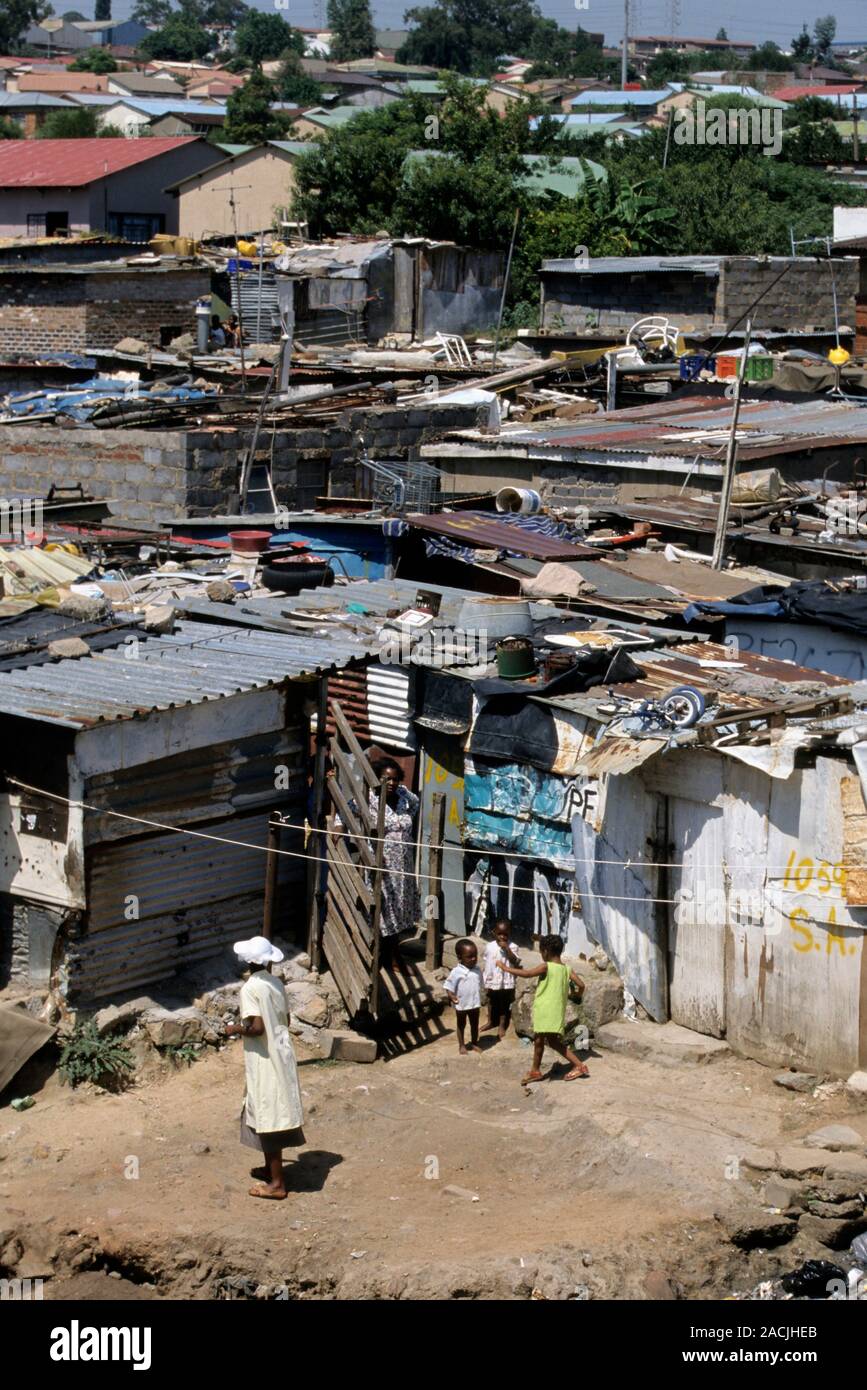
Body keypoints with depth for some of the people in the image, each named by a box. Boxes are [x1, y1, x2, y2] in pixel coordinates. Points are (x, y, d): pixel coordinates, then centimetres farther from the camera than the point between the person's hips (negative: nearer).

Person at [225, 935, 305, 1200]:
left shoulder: (250, 988, -17)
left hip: (264, 1059, -8)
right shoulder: (276, 984, 5)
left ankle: (277, 1183, 4)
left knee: (268, 1118, -1)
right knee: (269, 1116, 21)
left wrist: (236, 1029, -6)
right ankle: (271, 1168, 32)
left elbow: (257, 1027, -25)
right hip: (282, 1056, 8)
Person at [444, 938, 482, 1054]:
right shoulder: (457, 972, -20)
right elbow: (449, 986, -15)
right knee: (461, 1025, 14)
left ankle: (474, 1043, 36)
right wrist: (451, 996, -32)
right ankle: (462, 1045, 28)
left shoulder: (477, 970, -3)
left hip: (475, 1004, 4)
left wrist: (480, 1000, 11)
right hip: (461, 1005, -4)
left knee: (475, 1024, 18)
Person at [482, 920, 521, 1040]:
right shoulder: (489, 947, -4)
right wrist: (485, 981, 5)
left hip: (506, 983, -3)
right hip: (492, 982, 3)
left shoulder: (512, 947, -12)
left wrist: (507, 948, -31)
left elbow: (516, 962, -25)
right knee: (492, 1002, 22)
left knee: (505, 1005, 10)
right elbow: (486, 964, 4)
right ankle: (491, 1021, 41)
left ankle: (502, 1026, 25)